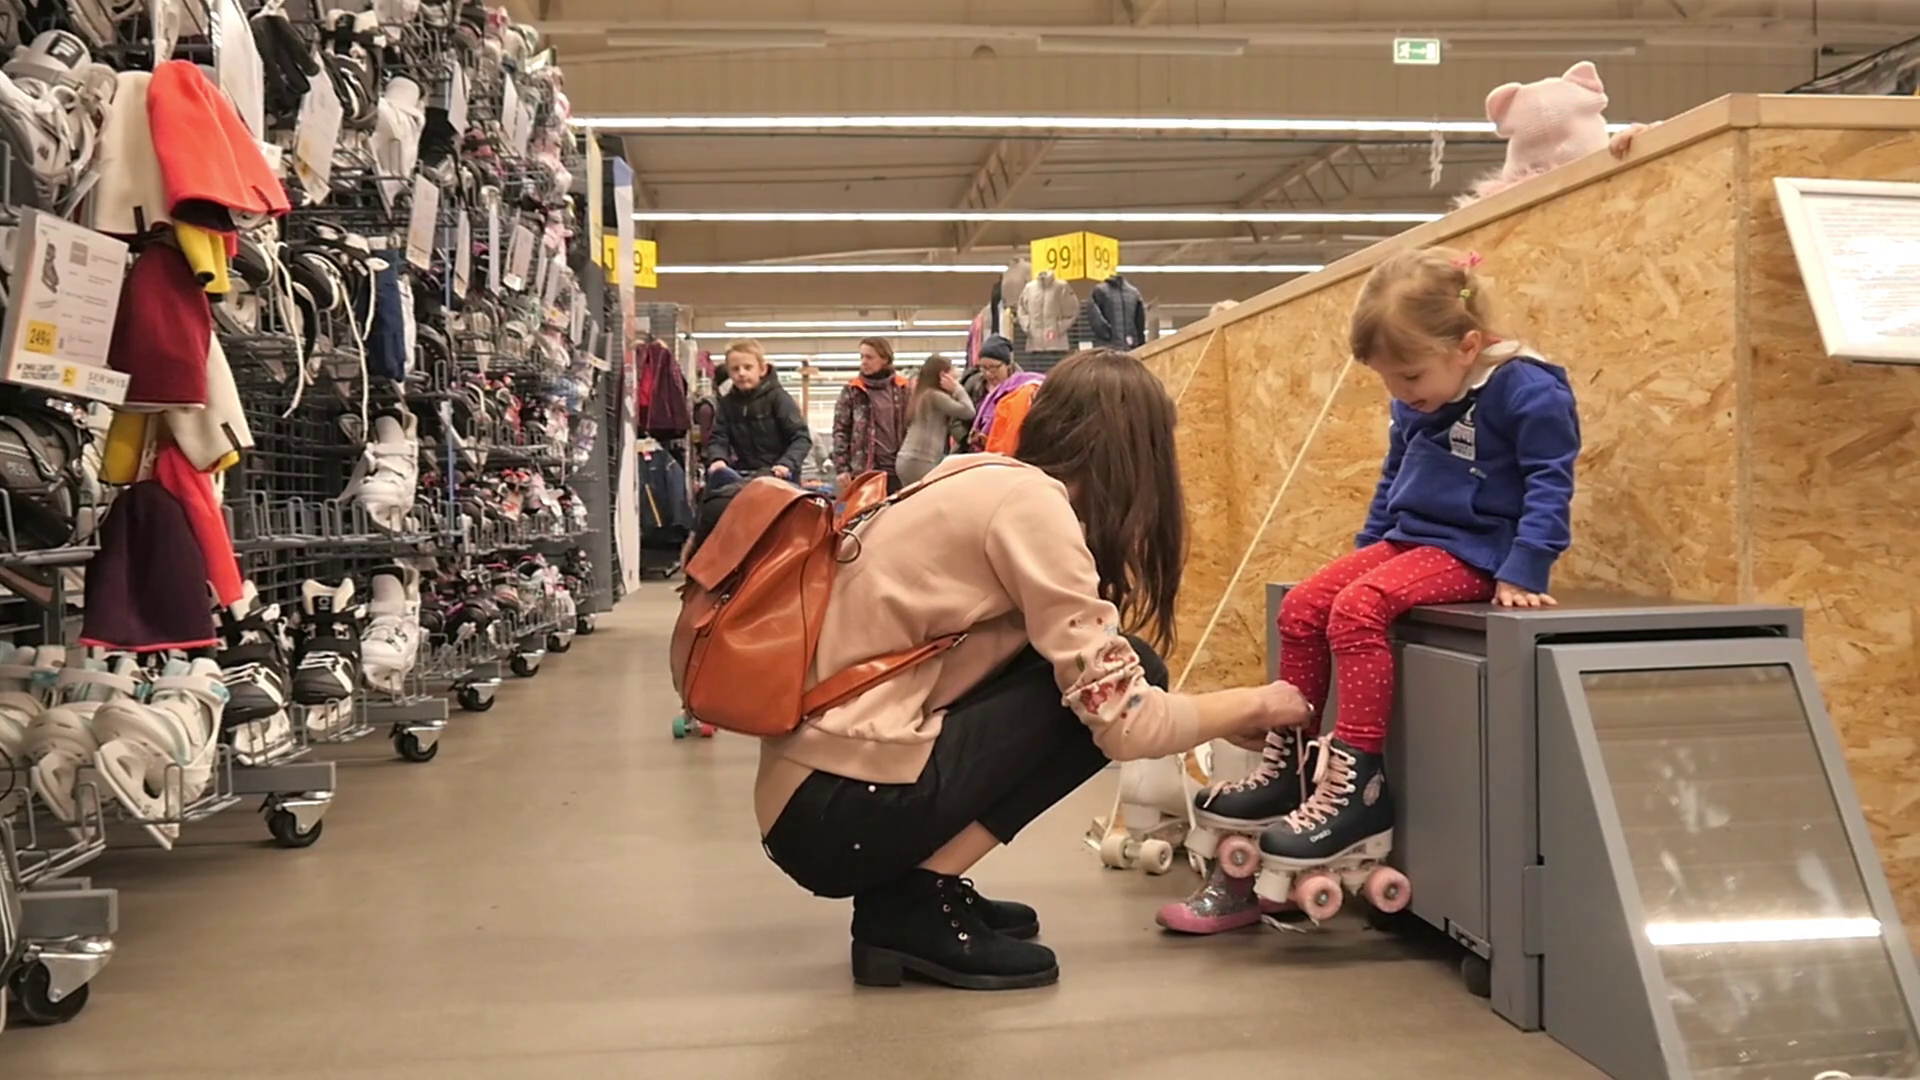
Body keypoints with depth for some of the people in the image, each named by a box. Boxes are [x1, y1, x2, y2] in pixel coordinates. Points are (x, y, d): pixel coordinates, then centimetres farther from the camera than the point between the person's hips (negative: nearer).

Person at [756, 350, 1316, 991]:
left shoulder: (979, 479, 13)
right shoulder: (1030, 502, -12)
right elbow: (1122, 717, -15)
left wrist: (1223, 719, 22)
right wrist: (1253, 705, 3)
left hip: (807, 797, 9)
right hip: (843, 812, -9)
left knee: (1089, 681, 15)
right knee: (1115, 680, -6)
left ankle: (909, 887, 11)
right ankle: (918, 906, -6)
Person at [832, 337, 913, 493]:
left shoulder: (903, 389, 6)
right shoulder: (852, 391, 2)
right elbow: (840, 431, 1)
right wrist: (841, 468, -7)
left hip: (895, 469, 1)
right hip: (863, 470, -1)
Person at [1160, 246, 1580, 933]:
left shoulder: (1527, 391, -14)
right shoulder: (1417, 404, 10)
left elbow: (1549, 484, -15)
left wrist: (1522, 573, -22)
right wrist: (1365, 549, 21)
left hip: (1472, 551, -9)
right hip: (1407, 540, 9)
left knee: (1358, 609, -29)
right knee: (1302, 607, -4)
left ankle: (1358, 787, -28)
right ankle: (1287, 765, 4)